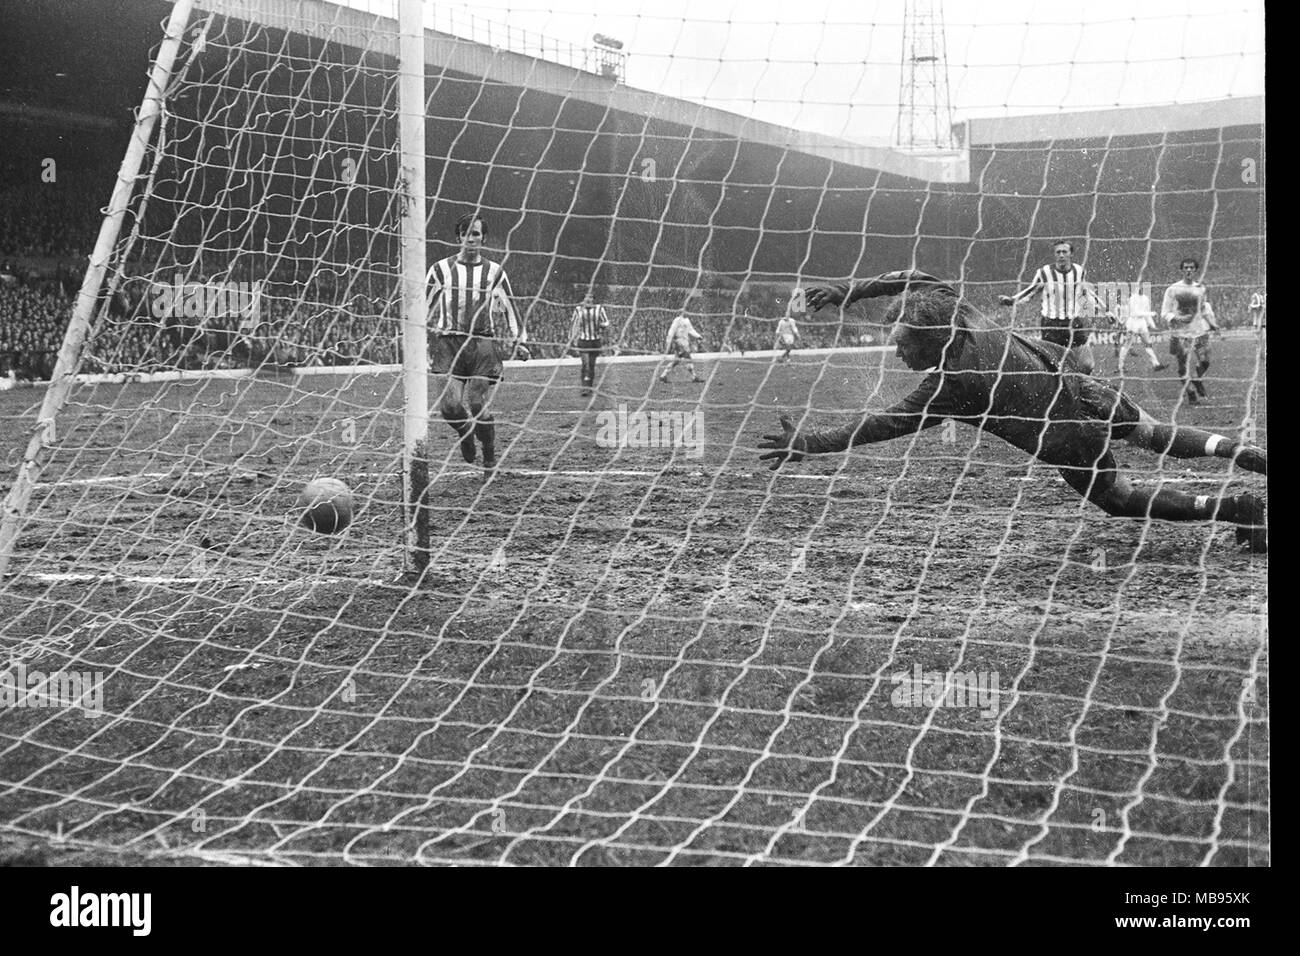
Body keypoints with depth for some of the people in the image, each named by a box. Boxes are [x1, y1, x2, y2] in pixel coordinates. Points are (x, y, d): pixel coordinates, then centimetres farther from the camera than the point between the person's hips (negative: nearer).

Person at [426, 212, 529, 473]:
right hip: (449, 343, 0)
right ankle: (464, 434, 19)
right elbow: (426, 308, 13)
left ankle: (490, 458, 13)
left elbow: (509, 309, 17)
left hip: (484, 345, 0)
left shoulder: (494, 272, 10)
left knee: (478, 406, -9)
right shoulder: (441, 269, 8)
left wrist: (519, 341, 10)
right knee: (451, 404, -15)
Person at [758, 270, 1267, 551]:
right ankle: (1251, 456, 31)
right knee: (1153, 433, 30)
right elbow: (913, 277, 6)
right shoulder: (955, 308, -10)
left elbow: (886, 424, -25)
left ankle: (1236, 508, 13)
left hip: (1070, 441, -7)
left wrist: (811, 442, -23)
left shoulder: (950, 384, -29)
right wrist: (847, 291, 6)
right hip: (1083, 385, 7)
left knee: (1123, 499, 18)